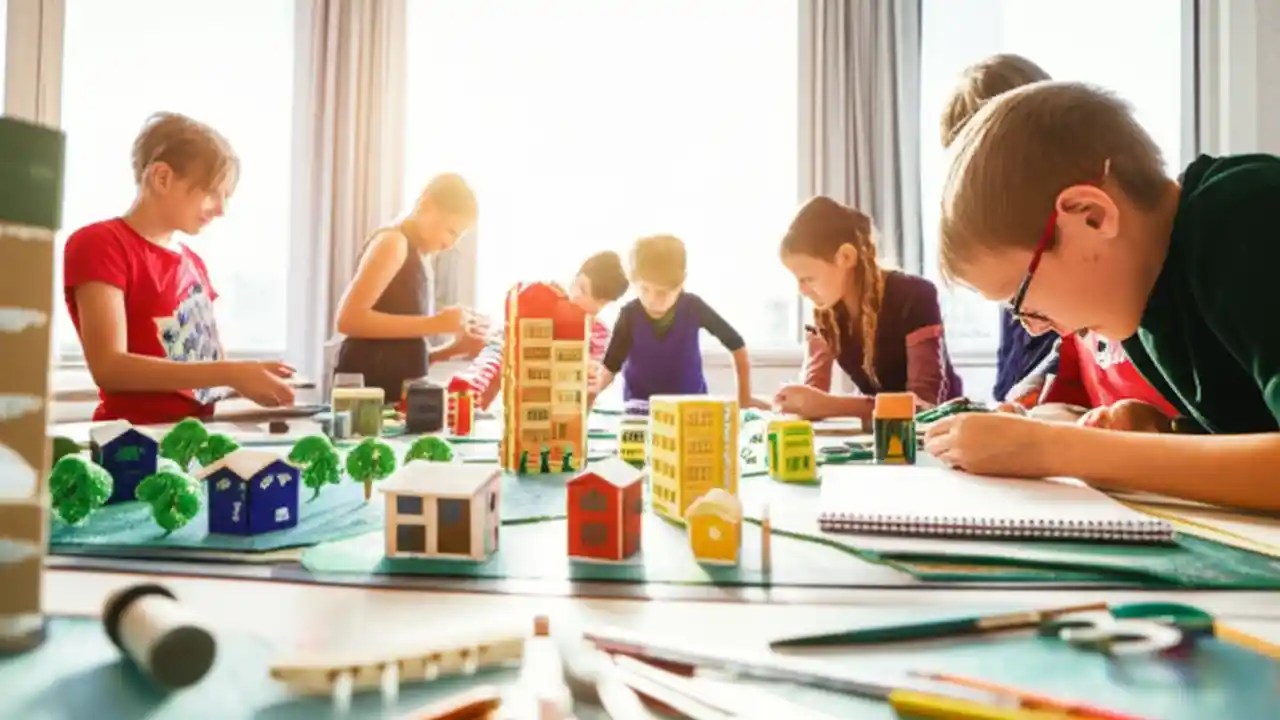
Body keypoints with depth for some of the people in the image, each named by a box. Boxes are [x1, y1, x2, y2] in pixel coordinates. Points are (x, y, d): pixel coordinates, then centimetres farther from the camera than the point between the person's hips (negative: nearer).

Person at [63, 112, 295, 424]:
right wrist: (230, 374, -21)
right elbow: (108, 368, -15)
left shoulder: (193, 263, 15)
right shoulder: (99, 244, -4)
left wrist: (246, 380, -4)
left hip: (195, 431, 5)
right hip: (134, 435, -5)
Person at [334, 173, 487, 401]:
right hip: (370, 386, -8)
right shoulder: (393, 242, -4)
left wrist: (454, 348, 5)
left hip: (397, 390, 8)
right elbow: (349, 318, -17)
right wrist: (434, 323, -18)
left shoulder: (415, 256, 20)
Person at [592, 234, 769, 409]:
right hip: (639, 404, -1)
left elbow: (736, 344, -5)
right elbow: (609, 367, -10)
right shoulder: (629, 315, -14)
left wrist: (745, 397, -3)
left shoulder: (693, 307, -15)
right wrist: (596, 385, -32)